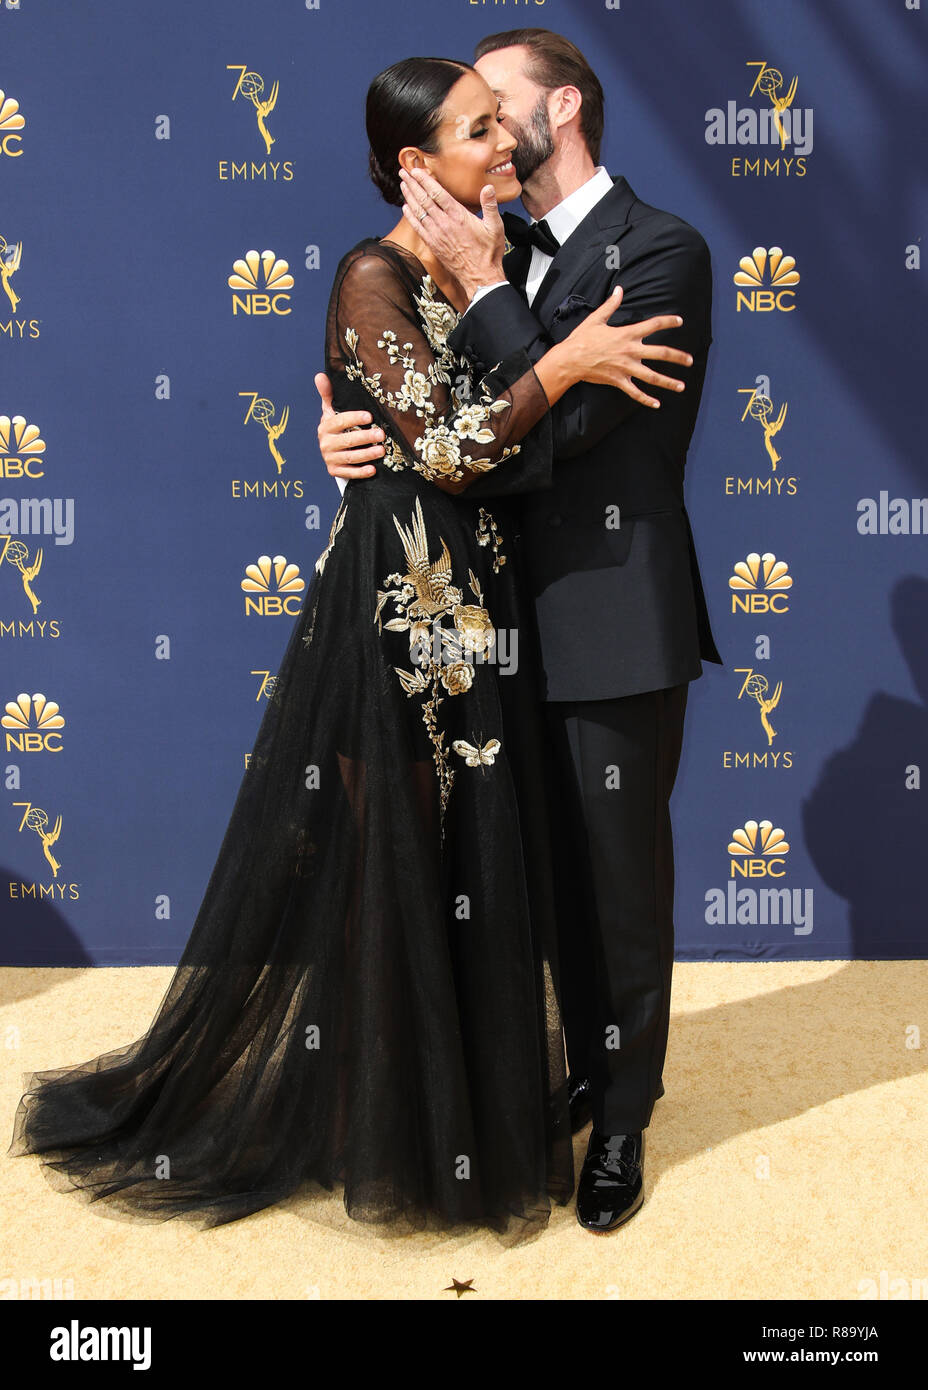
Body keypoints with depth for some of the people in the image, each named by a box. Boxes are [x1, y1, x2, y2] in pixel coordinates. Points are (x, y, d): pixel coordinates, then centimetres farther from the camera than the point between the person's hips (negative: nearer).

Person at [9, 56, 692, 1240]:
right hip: (395, 613, -8)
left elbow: (505, 449, 8)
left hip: (474, 610, 8)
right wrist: (561, 364, -15)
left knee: (475, 866, 14)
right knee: (384, 870, 4)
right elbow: (447, 453, -19)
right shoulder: (374, 278, -11)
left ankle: (475, 1095, 32)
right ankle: (384, 1129, 22)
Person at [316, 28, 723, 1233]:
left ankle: (624, 1121, 22)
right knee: (561, 869, 18)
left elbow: (567, 419, -21)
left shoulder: (661, 250, -10)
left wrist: (483, 281, -17)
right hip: (524, 614, 7)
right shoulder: (504, 250, 12)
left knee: (624, 880, 6)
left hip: (616, 620, -7)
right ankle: (590, 1064, 37)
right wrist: (352, 426, -13)